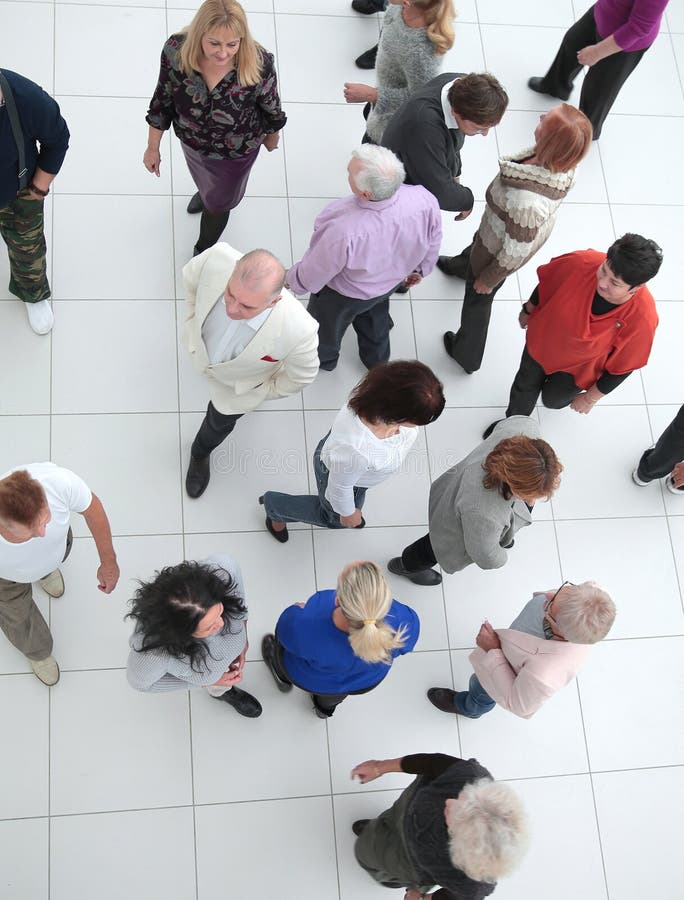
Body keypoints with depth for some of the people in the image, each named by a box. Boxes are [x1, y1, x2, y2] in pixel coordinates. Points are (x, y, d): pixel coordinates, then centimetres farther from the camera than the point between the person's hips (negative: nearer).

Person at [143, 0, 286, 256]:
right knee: (204, 180, 36)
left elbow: (271, 106, -15)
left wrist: (272, 135, 5)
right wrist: (153, 147, -3)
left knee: (218, 202, 23)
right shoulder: (176, 51, -33)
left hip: (236, 152, -2)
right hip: (192, 141, 2)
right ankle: (205, 191, 76)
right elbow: (163, 100, -14)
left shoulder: (259, 64, -38)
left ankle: (204, 250, 56)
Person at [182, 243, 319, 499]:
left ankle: (200, 453, 63)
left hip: (238, 384, -1)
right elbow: (191, 276, -14)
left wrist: (265, 392, -5)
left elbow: (302, 375, -22)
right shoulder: (218, 259, -42)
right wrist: (193, 318, -1)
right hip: (200, 345, 2)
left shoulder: (297, 330, -48)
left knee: (220, 419, 29)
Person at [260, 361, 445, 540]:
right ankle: (275, 505, 52)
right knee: (334, 518, 29)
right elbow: (340, 486, -28)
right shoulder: (357, 451, -51)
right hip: (337, 471, -5)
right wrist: (348, 513, -7)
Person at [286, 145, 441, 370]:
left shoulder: (343, 231, -48)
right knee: (375, 318, 37)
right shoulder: (425, 200, -34)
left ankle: (323, 358, 64)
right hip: (389, 283, 4)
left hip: (344, 295, -4)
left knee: (327, 325, 31)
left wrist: (291, 280, -3)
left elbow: (312, 276, -26)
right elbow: (432, 243, -10)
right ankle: (378, 360, 66)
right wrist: (420, 268, 12)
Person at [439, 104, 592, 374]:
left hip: (500, 252, -7)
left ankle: (466, 357, 53)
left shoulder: (526, 201, -49)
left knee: (477, 300, 23)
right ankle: (462, 265, 78)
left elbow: (515, 252, -32)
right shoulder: (564, 162, -28)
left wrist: (488, 280, -12)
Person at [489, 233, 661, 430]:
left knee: (552, 400, 27)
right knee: (525, 386, 28)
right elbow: (547, 283, -12)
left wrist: (591, 398, -7)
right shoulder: (582, 262, -37)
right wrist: (528, 310, 7)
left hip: (578, 367, -2)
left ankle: (569, 391, 66)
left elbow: (623, 366, -21)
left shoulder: (642, 318, -40)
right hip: (542, 339, 2)